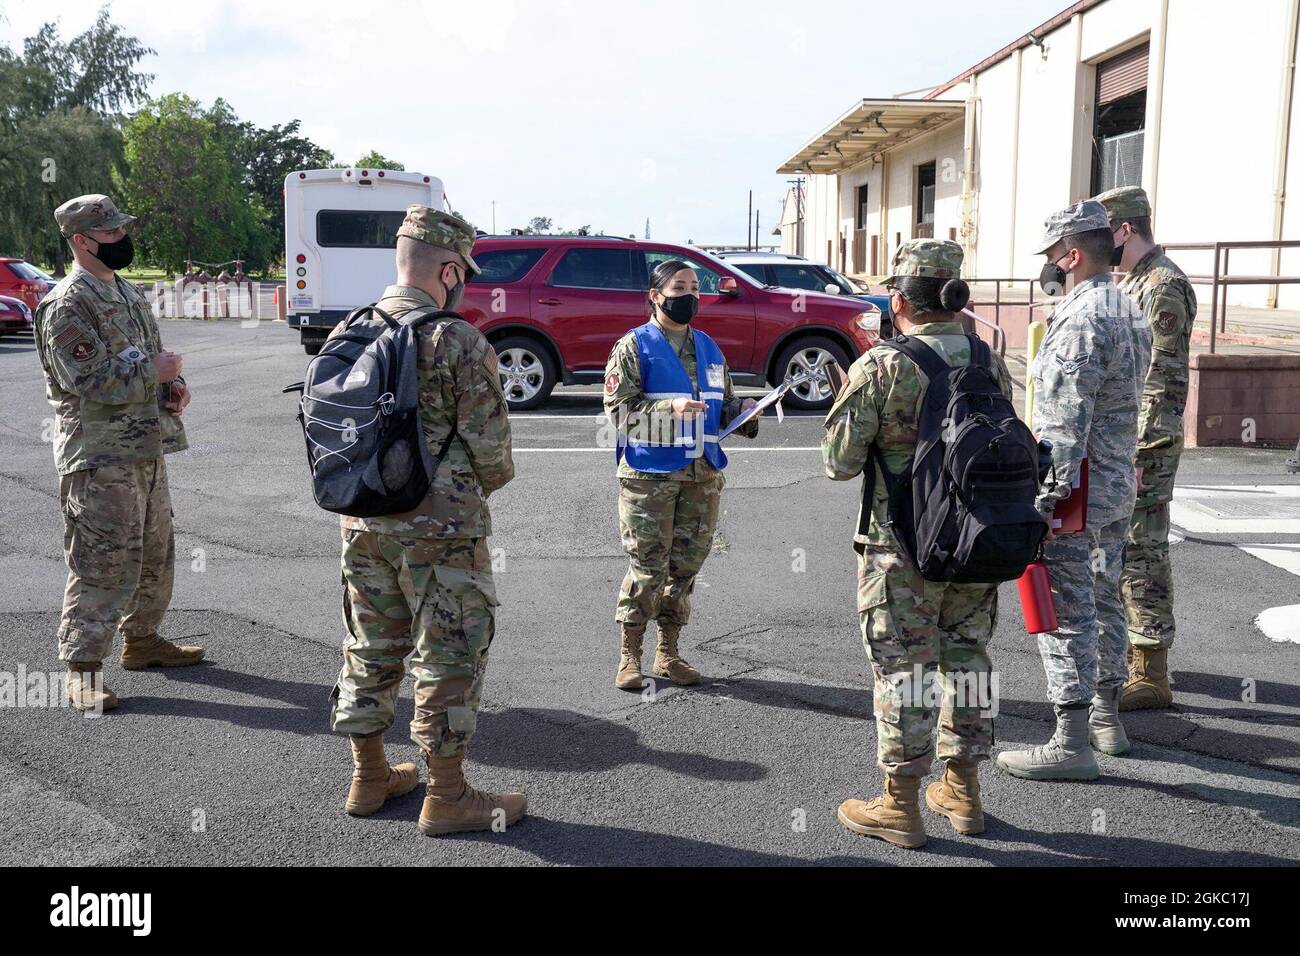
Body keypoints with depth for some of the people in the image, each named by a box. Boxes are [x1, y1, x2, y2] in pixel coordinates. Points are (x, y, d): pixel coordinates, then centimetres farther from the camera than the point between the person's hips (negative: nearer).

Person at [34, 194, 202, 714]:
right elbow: (91, 381, -22)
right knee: (102, 562, -7)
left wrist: (171, 387, 4)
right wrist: (155, 370, -14)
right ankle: (82, 666, 3)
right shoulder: (68, 305, -14)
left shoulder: (127, 294, 15)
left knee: (156, 553, 18)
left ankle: (141, 640, 33)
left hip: (146, 447, 9)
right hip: (100, 457, -9)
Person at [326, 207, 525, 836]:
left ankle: (369, 778, 31)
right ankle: (447, 797, 14)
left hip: (363, 524, 7)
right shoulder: (458, 342, -15)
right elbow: (490, 447, -13)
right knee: (448, 660, 5)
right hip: (441, 530, -7)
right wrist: (484, 484, 8)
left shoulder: (347, 335, 5)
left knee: (370, 652, 18)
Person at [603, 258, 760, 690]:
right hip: (649, 475, -5)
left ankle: (668, 653, 22)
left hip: (703, 474, 6)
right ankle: (629, 655, 11)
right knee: (647, 567, -3)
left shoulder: (709, 348, 15)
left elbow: (723, 406, 22)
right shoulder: (633, 346, -3)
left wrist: (744, 412, 0)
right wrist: (670, 408, -21)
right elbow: (617, 407, -10)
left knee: (686, 566, 10)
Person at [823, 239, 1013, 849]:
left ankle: (900, 806, 15)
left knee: (903, 670, 5)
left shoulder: (880, 368, -14)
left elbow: (839, 463, -12)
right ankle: (963, 793, 29)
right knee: (966, 661, 17)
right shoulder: (991, 365, 2)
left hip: (903, 550, -5)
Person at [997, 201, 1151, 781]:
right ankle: (1106, 717, 32)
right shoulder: (1130, 313, 13)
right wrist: (1123, 471, 22)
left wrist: (1042, 501, -22)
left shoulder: (1080, 318, -19)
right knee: (1103, 598, 19)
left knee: (1066, 611, -4)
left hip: (1076, 487, -10)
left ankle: (1071, 743, 1)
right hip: (1119, 482, 10)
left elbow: (1066, 424, -23)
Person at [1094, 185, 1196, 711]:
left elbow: (1164, 377, -20)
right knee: (1121, 545, 18)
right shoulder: (1129, 282, 16)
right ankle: (1130, 645, 32)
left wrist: (1142, 448, -22)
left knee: (1141, 551, -7)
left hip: (1144, 441, -10)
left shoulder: (1163, 285, -15)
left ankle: (1150, 677, -1)